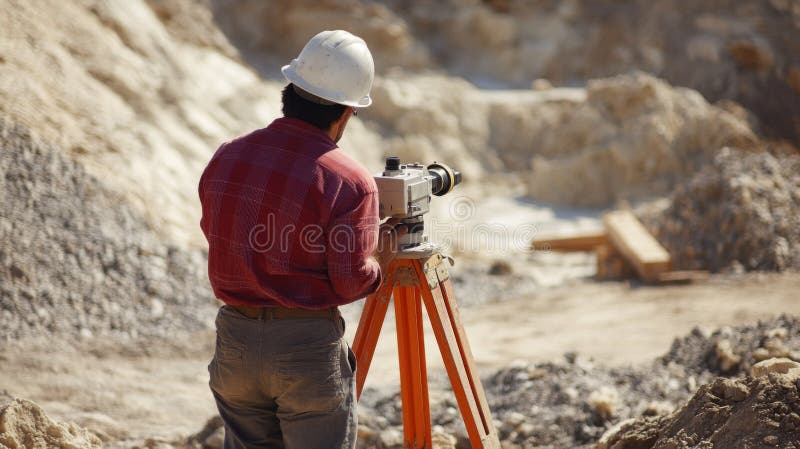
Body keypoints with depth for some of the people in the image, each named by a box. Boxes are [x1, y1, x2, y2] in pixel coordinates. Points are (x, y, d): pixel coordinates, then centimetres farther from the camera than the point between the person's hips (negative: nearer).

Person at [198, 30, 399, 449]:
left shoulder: (225, 158, 2)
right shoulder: (349, 181, -14)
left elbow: (217, 239, 10)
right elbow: (351, 282, -14)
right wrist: (381, 258, 6)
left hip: (234, 340, 5)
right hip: (309, 347, -5)